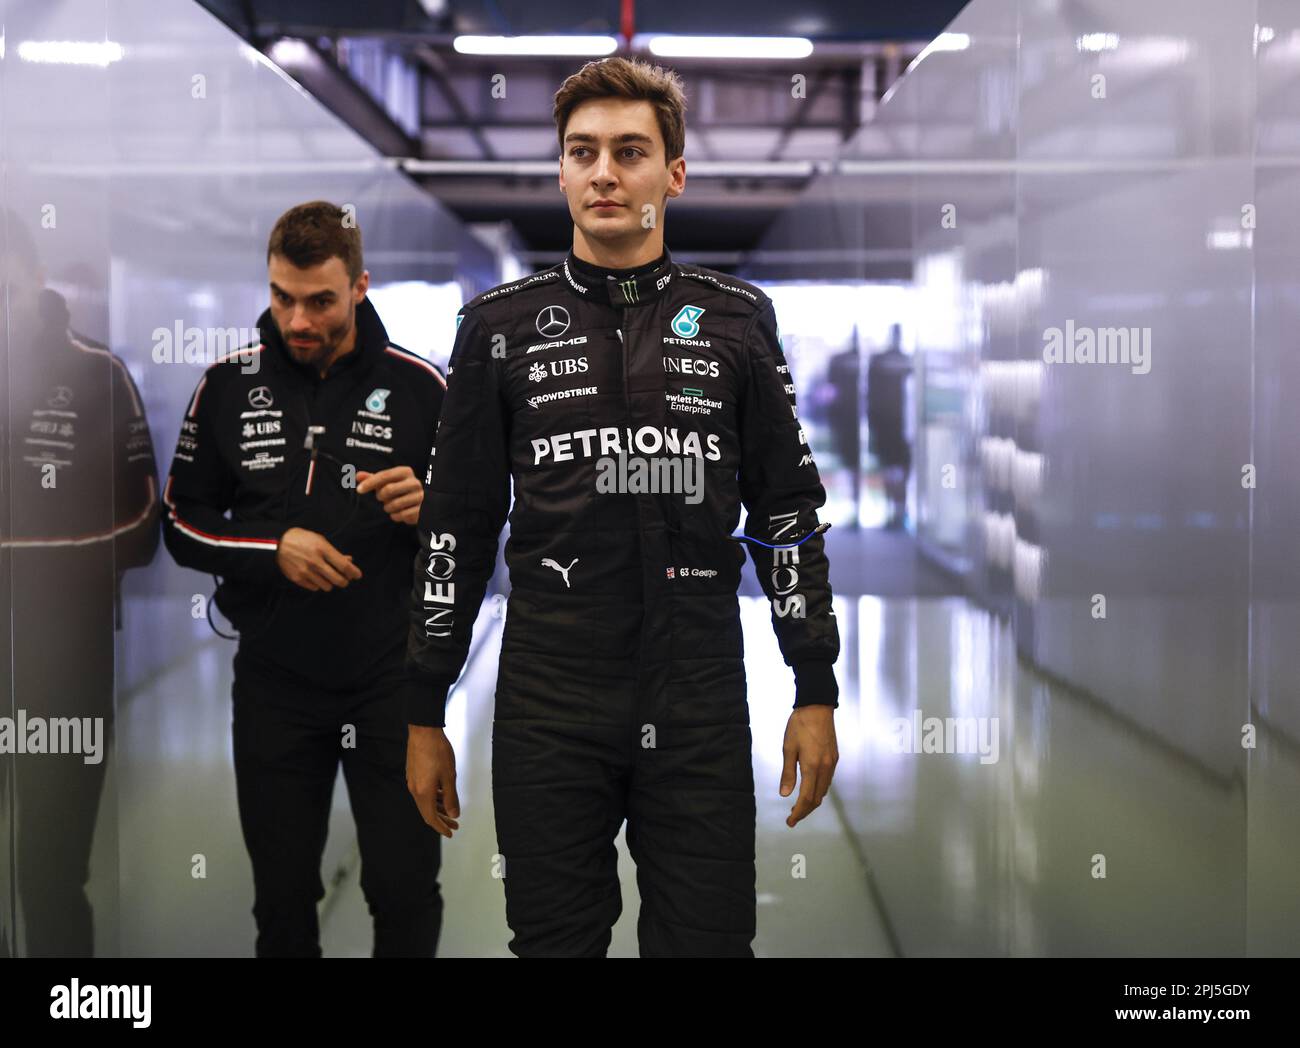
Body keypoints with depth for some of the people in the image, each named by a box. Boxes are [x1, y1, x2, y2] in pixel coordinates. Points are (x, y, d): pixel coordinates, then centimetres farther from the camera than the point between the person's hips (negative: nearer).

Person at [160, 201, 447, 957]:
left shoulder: (418, 386, -2)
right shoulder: (229, 384, 3)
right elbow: (182, 523, 6)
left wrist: (428, 510, -19)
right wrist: (274, 550, -12)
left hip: (392, 677, -1)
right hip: (275, 679, 2)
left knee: (407, 888, 1)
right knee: (283, 895, 11)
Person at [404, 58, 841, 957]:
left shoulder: (736, 319, 5)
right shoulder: (502, 325, 4)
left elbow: (789, 509, 7)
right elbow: (457, 525, 6)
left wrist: (817, 693, 2)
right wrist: (425, 715, 5)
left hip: (701, 710, 0)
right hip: (549, 706, 0)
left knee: (710, 940, 4)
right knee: (555, 940, 8)